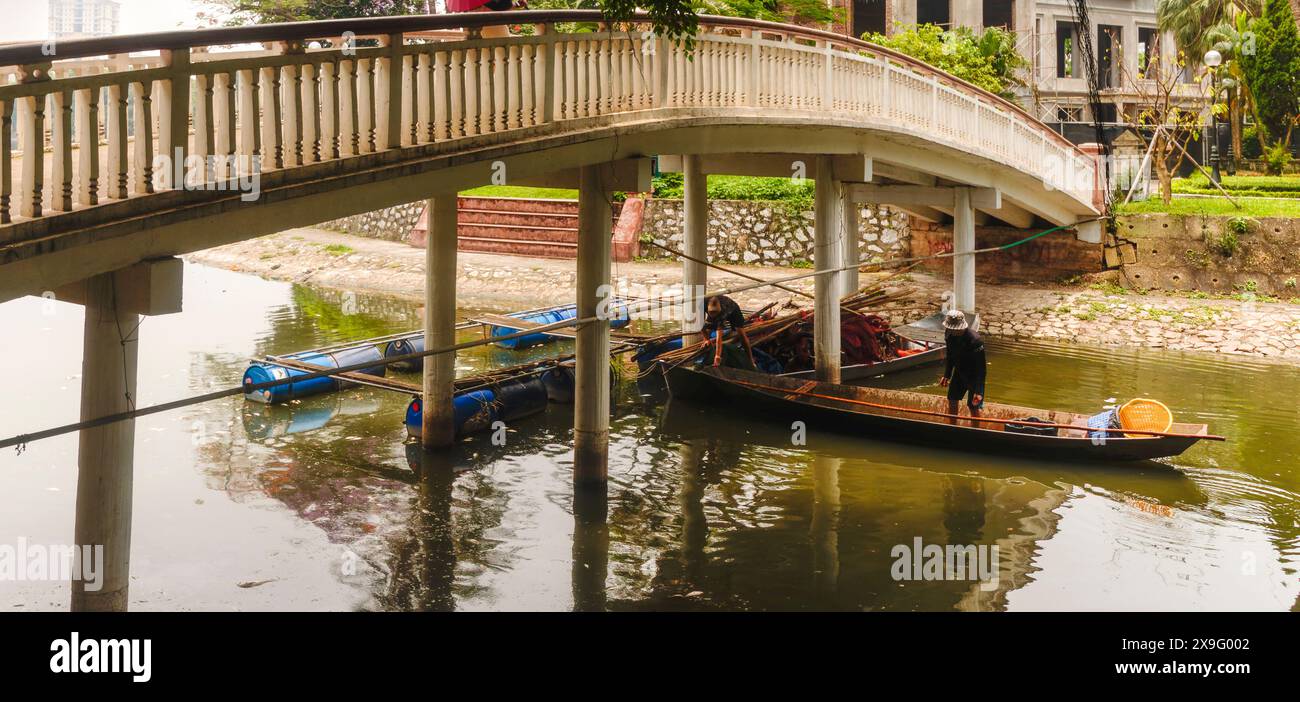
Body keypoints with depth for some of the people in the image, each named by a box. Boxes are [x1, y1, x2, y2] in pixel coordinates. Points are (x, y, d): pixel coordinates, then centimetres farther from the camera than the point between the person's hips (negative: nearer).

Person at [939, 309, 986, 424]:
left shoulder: (975, 340, -33)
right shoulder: (950, 334, -12)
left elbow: (980, 367, -30)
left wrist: (978, 391, -32)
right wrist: (946, 375, 6)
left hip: (974, 375, -7)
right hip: (959, 371, 7)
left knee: (973, 407, -2)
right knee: (952, 401, 15)